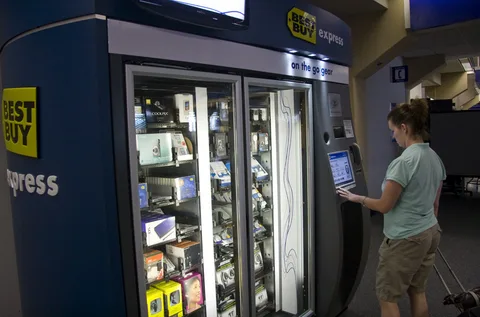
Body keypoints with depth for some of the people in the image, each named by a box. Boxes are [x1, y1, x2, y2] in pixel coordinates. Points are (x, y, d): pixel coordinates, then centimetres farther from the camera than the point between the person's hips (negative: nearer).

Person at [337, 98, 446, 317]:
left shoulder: (403, 162, -24)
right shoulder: (435, 158, 3)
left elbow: (384, 206, -18)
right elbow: (435, 204, 12)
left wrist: (356, 198, -2)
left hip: (405, 240, -9)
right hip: (430, 233, 9)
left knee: (387, 297, 7)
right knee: (417, 292, 22)